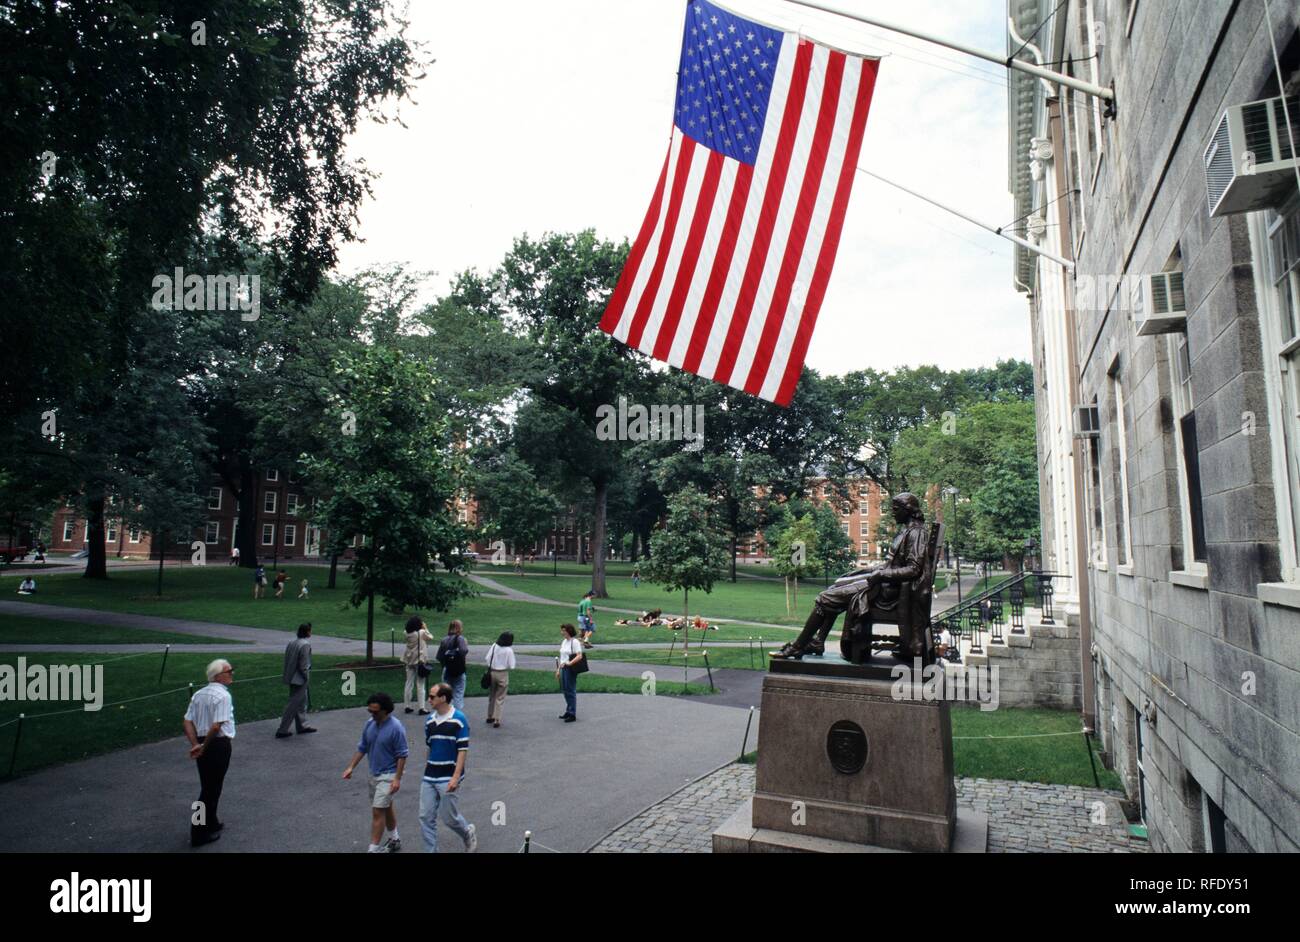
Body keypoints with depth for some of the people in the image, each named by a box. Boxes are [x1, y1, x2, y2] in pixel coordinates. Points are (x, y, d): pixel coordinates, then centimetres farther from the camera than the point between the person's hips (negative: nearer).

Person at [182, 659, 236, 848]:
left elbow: (188, 722, 5)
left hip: (203, 745, 8)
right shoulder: (223, 695, -17)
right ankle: (200, 834, 10)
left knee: (208, 787, 21)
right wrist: (204, 746, -10)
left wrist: (196, 745, -1)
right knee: (212, 789, 4)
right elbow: (216, 726, -23)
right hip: (218, 745, -8)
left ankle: (211, 824, 36)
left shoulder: (198, 694, 9)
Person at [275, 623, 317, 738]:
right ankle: (282, 730, 3)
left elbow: (287, 661, 9)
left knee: (301, 702, 19)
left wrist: (288, 675, 16)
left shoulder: (291, 643, 6)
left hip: (291, 677, 9)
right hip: (299, 680, -9)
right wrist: (307, 679, -9)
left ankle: (302, 725, 29)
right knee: (293, 705, 0)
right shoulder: (305, 645, -19)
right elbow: (303, 666, -20)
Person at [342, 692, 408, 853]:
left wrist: (397, 778, -20)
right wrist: (351, 767, 2)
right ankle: (394, 840, 37)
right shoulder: (369, 724, -1)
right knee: (386, 808, 20)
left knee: (377, 811, -9)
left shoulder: (396, 728, -21)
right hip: (374, 774, 7)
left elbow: (402, 755, -17)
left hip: (388, 775, -7)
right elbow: (362, 748, 10)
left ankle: (373, 849, 0)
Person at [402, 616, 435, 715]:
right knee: (420, 685, 0)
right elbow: (430, 637, 3)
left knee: (409, 684, 12)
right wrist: (425, 628, 8)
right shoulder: (422, 633, -13)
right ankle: (421, 708, 1)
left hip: (409, 661, 5)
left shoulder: (408, 634, 0)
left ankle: (407, 706, 18)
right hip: (420, 661, -5)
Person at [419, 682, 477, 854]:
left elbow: (463, 750, -14)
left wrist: (456, 777, -19)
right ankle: (431, 851, 17)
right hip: (429, 778, 6)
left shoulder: (459, 719, -13)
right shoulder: (429, 720, 6)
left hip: (448, 778, -6)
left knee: (448, 816, 3)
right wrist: (427, 770, 18)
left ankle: (468, 833, 31)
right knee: (425, 817, 4)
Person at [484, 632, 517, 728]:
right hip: (502, 674, -4)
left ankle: (490, 717, 33)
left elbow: (487, 659, -2)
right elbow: (511, 666, -13)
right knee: (500, 698, 7)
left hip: (491, 672, 4)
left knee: (491, 696, 20)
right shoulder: (509, 650, -15)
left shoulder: (494, 646, -5)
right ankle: (497, 721, 5)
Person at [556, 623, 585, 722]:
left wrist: (569, 663, -30)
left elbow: (579, 656, -20)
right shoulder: (563, 642, 13)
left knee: (571, 691, -3)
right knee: (565, 691, 14)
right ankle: (568, 711, 26)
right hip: (563, 669, 8)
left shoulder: (575, 642, -12)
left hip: (570, 669, -8)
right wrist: (558, 669, 17)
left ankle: (572, 714, 5)